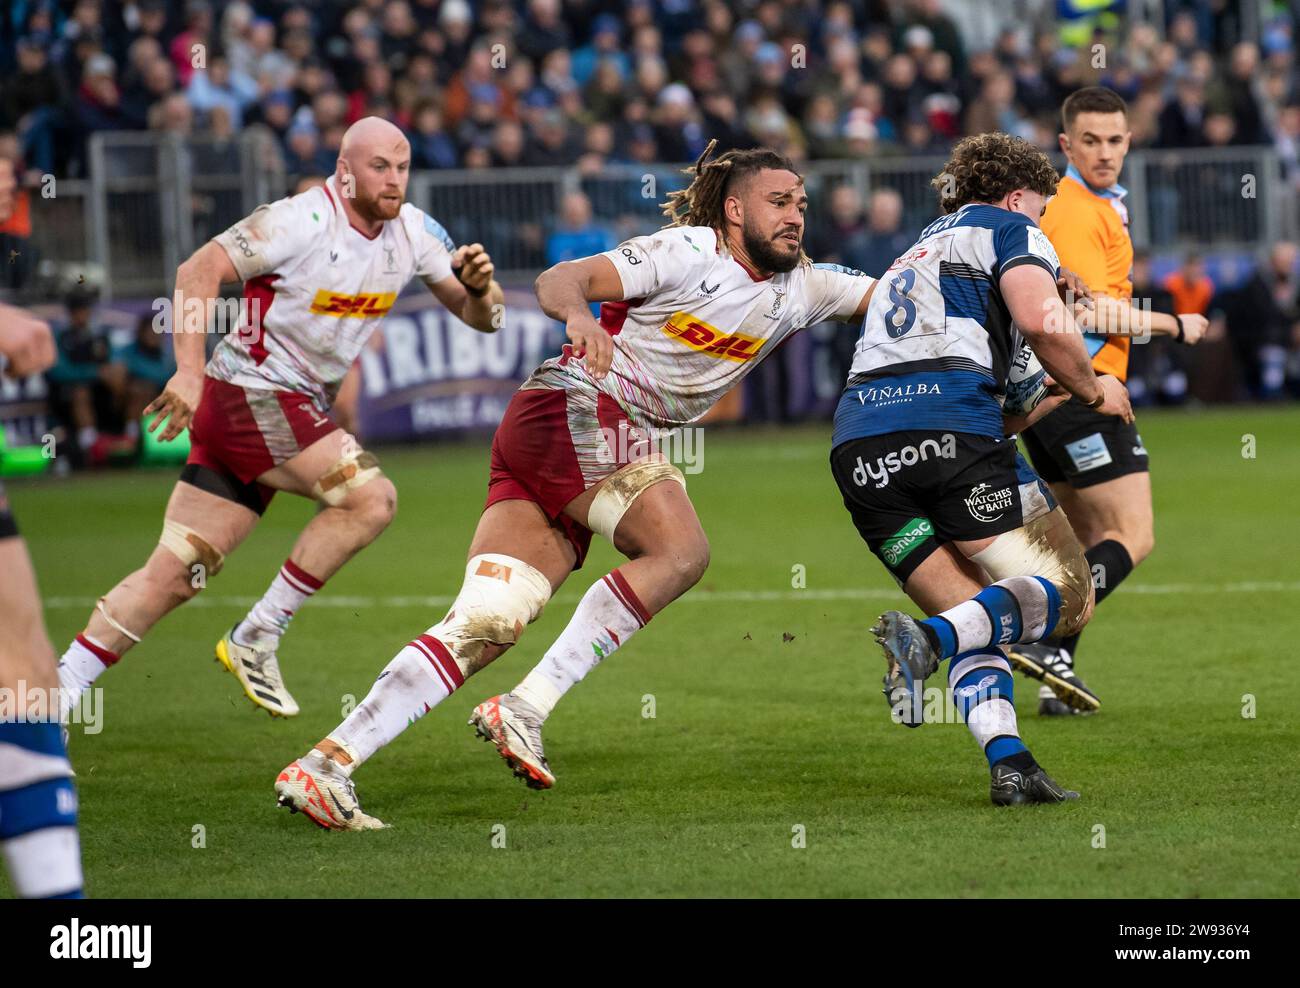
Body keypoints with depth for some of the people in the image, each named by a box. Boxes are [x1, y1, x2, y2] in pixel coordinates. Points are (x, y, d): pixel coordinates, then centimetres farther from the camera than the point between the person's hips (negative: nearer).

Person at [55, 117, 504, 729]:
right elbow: (200, 269, -22)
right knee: (371, 498, -19)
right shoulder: (303, 221, -17)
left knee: (175, 575, 3)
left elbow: (479, 317, 11)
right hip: (250, 395, -7)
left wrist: (478, 286, -13)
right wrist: (190, 372, -31)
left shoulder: (412, 231, 6)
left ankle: (57, 692, 5)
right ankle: (255, 638, -9)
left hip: (297, 408, 7)